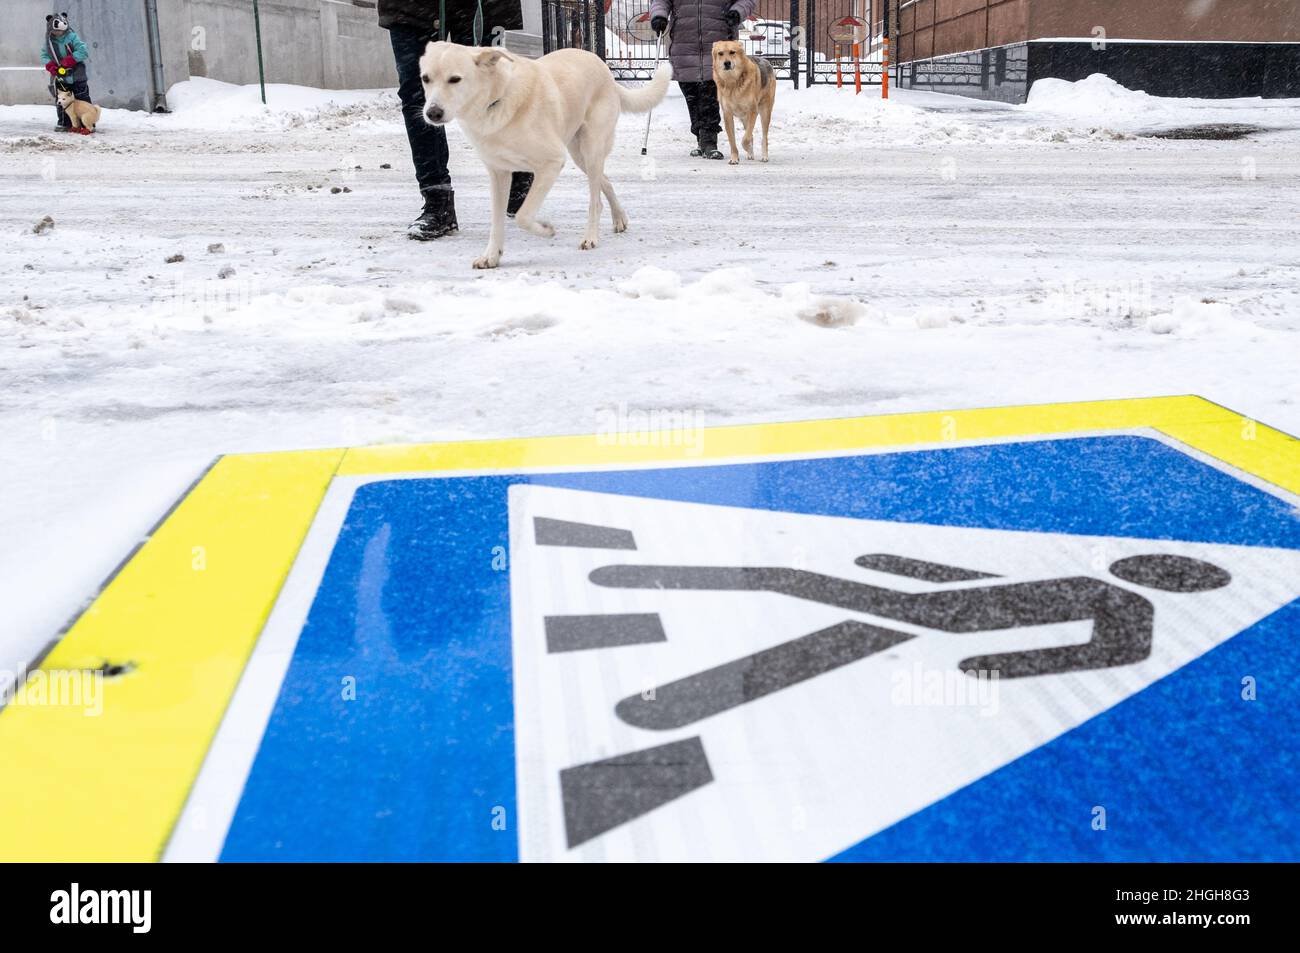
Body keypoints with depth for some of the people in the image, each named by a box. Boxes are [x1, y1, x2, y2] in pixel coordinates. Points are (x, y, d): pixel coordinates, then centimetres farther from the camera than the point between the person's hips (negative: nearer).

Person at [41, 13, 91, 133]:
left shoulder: (72, 37, -13)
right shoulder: (49, 41, -1)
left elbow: (84, 51, -20)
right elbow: (44, 55, 6)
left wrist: (70, 59, -26)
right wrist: (50, 65, -14)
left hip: (76, 76, -4)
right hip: (59, 77, 4)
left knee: (83, 100, -1)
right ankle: (64, 123, 19)